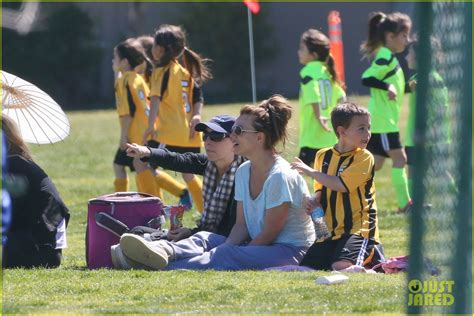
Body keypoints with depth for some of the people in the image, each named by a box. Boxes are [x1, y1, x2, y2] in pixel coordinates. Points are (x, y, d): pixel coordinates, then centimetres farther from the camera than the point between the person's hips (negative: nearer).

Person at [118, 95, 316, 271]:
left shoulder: (280, 176, -17)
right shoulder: (244, 171, 10)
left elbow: (269, 233, -16)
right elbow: (241, 225, 7)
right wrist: (222, 251, -13)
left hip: (290, 251, -8)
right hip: (257, 244, 8)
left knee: (227, 256, -31)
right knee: (205, 239, -12)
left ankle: (164, 269, -47)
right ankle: (164, 253, -42)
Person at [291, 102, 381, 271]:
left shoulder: (364, 158, -8)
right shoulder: (323, 156, 10)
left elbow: (341, 185, -18)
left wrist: (310, 172, -12)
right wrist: (315, 201, -4)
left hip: (358, 227, -6)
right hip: (331, 230, 6)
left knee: (342, 267, -30)